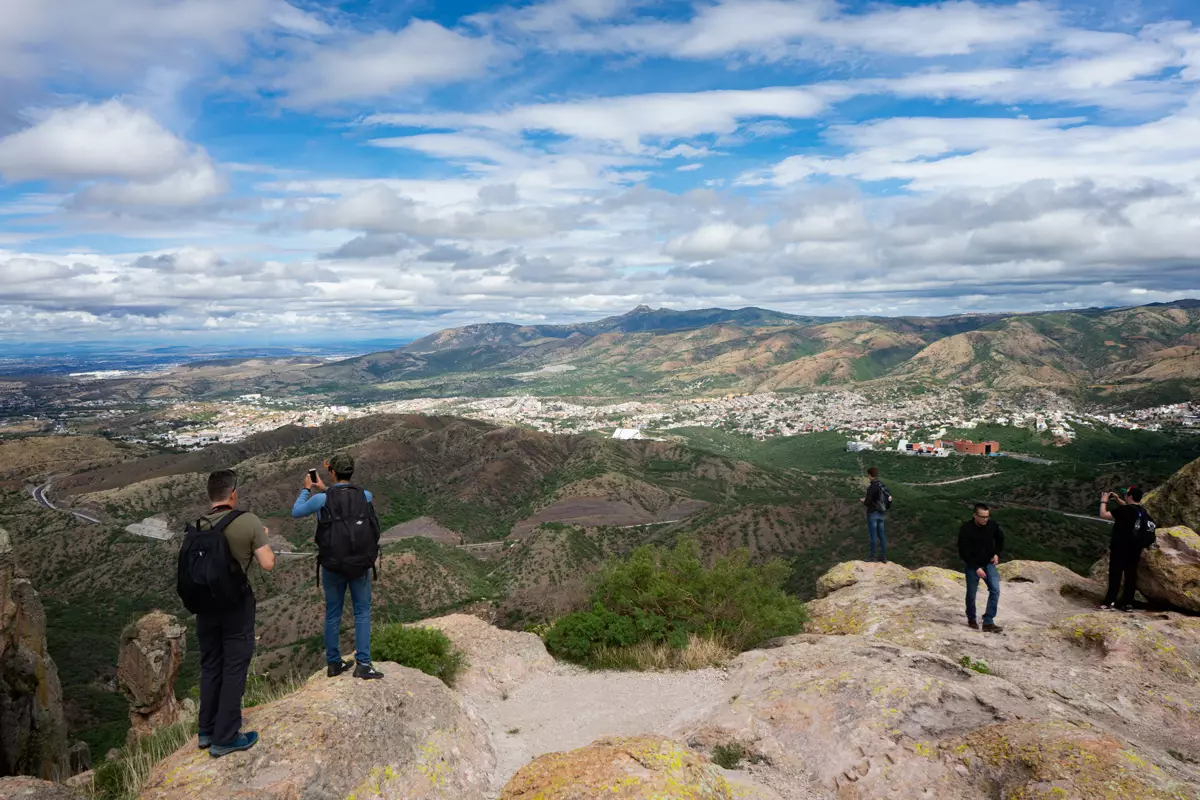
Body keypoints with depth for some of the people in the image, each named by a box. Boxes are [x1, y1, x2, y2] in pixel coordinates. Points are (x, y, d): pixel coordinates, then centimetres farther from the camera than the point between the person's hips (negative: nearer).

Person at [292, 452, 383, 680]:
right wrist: (324, 489, 20)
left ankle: (333, 663, 25)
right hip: (361, 566, 0)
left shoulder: (321, 499, -10)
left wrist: (306, 489, 22)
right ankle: (363, 664, 3)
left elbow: (296, 512, 9)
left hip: (332, 567, 0)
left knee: (333, 614, 16)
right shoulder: (366, 496, -5)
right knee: (362, 612, 10)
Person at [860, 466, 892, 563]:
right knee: (881, 535, 11)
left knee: (873, 535, -2)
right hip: (881, 514, 7)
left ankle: (872, 557, 3)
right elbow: (889, 498, 12)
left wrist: (863, 501, 3)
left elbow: (868, 502, -20)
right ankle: (883, 557, 15)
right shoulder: (883, 485, 6)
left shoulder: (871, 487, -18)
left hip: (873, 513, -7)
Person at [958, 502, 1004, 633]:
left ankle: (988, 622, -7)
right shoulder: (966, 529, -23)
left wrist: (996, 553, 2)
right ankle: (971, 619, 28)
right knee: (971, 593, 5)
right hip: (972, 565, -3)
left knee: (995, 590, -11)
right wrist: (976, 568, -22)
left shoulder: (992, 524, -11)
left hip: (989, 563, 3)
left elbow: (1000, 538, 13)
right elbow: (963, 552, -20)